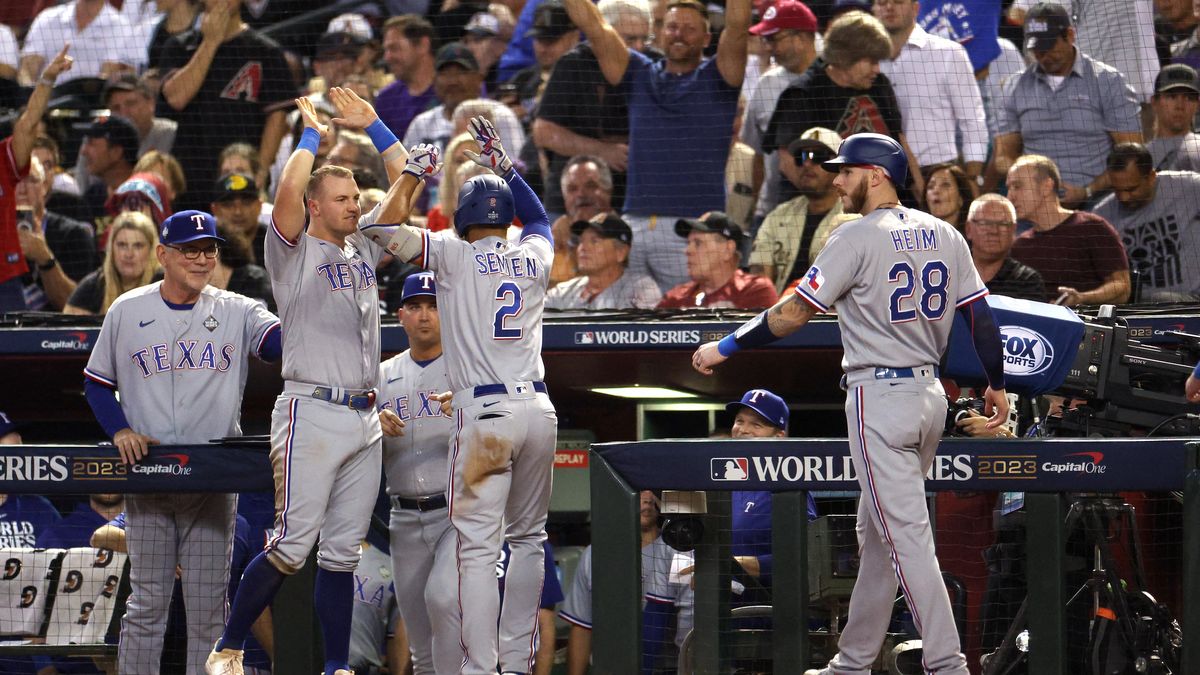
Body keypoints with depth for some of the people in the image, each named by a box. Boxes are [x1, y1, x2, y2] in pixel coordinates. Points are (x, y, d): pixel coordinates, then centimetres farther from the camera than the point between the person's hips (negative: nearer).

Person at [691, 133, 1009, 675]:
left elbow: (795, 311, -11)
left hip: (879, 398, -8)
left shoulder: (858, 238, -11)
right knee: (877, 533, 16)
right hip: (930, 394, 8)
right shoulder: (943, 235, 9)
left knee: (906, 535, -9)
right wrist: (996, 384, 21)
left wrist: (725, 347, -2)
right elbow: (981, 315, 9)